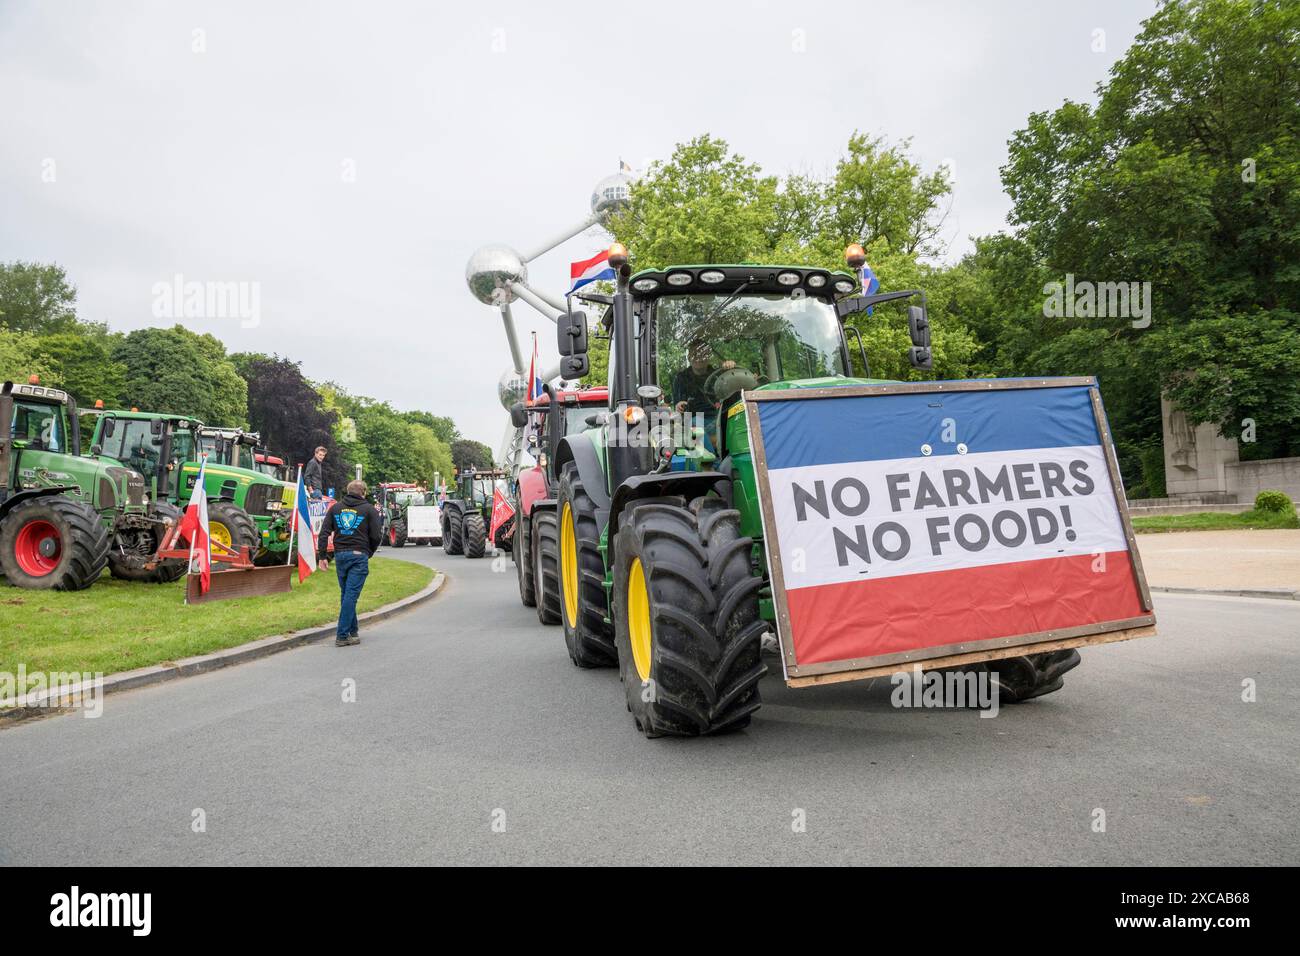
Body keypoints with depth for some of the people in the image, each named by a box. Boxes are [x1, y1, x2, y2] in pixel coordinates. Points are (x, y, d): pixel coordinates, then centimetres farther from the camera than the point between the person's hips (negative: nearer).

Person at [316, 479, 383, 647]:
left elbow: (324, 533, 4)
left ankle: (352, 631, 22)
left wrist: (322, 556, 5)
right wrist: (369, 553, 13)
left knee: (345, 594, 15)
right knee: (351, 594, -5)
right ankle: (342, 636, -7)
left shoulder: (335, 507, 11)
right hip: (359, 556, -4)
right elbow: (377, 536, -3)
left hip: (340, 555, 4)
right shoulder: (369, 509, 1)